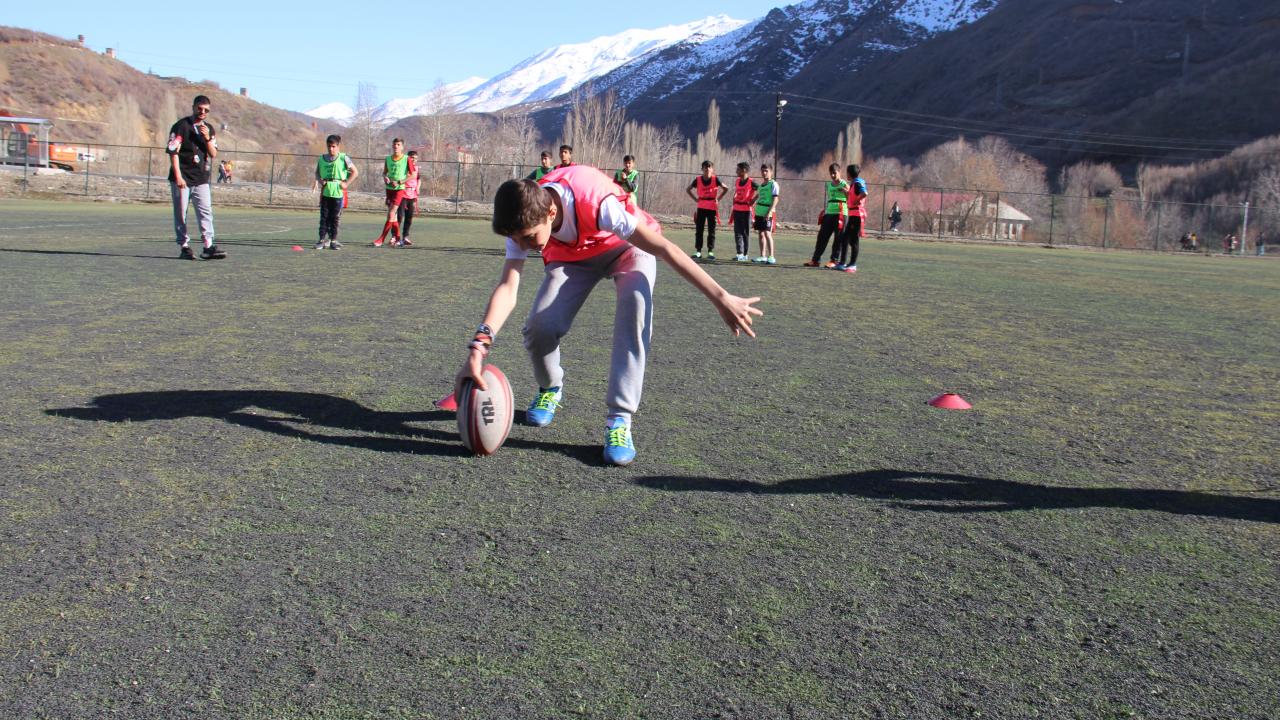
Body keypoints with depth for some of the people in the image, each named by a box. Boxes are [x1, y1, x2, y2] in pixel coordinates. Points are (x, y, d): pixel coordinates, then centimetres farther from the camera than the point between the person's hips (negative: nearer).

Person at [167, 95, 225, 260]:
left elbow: (213, 154, 8)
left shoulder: (209, 129, 12)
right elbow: (173, 152, -8)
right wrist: (178, 177, -15)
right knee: (181, 214, 1)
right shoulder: (181, 126, -4)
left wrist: (207, 138, -10)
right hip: (182, 179, -4)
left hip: (201, 180, 4)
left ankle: (208, 247, -9)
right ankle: (184, 247, 7)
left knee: (206, 212, -5)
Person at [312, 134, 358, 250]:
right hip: (325, 191, 3)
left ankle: (333, 240, 11)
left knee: (335, 217, 3)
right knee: (324, 216, 2)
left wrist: (346, 183, -6)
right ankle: (322, 239, 4)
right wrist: (319, 181, 0)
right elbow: (317, 173, 19)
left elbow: (355, 172, 0)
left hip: (338, 192, -3)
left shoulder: (343, 158, -4)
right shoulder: (322, 159, 7)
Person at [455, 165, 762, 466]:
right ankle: (550, 389, 17)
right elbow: (508, 287, -32)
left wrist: (721, 298, -33)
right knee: (540, 325, -19)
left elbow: (664, 248, -37)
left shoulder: (596, 201, -41)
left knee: (636, 301, -35)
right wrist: (478, 346, -48)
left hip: (626, 245, -3)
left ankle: (620, 419, -30)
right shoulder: (523, 219, -28)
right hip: (571, 255, 3)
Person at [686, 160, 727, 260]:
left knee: (711, 230, 2)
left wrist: (718, 199, -1)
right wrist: (695, 199, 2)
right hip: (701, 207, 1)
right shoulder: (698, 180, -1)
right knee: (699, 229, 1)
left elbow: (726, 188, 5)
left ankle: (710, 252, 7)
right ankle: (698, 251, 4)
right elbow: (688, 189, 12)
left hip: (712, 207, -1)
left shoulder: (715, 179, -5)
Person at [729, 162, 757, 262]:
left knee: (746, 233, 1)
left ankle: (745, 255, 7)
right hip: (737, 209, 6)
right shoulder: (737, 181, 10)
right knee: (737, 232, 2)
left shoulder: (751, 182, -10)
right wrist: (734, 203, 14)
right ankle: (739, 253, 3)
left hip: (746, 210, -6)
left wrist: (754, 200, -13)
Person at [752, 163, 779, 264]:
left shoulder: (773, 184, -6)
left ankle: (771, 257, -13)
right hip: (759, 211, 8)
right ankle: (762, 256, 14)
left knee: (767, 233, -13)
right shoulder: (761, 185, 15)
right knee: (761, 233, 8)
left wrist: (770, 212, -21)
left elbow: (775, 199, -13)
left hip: (768, 213, -8)